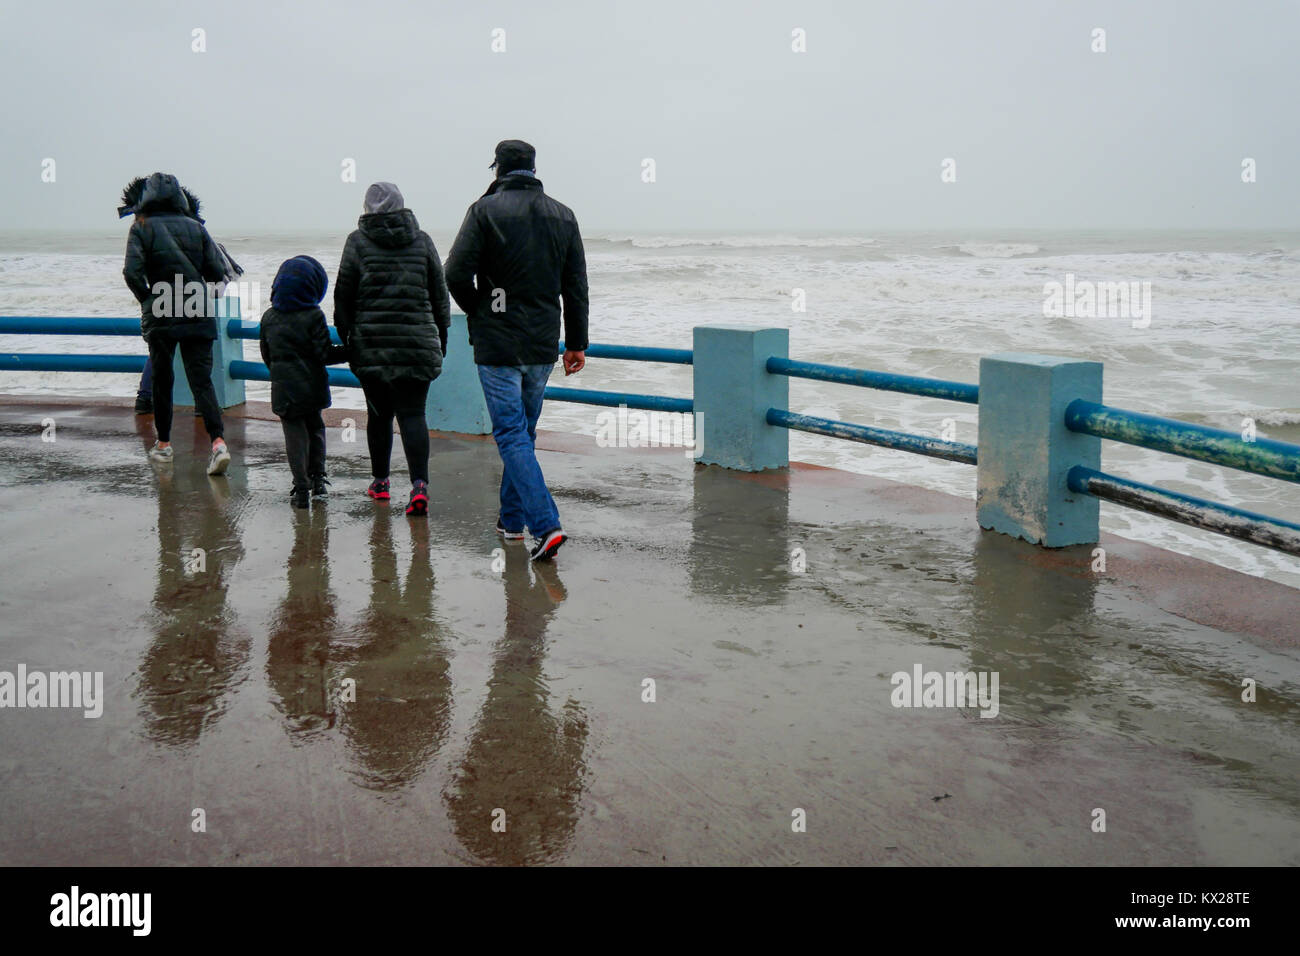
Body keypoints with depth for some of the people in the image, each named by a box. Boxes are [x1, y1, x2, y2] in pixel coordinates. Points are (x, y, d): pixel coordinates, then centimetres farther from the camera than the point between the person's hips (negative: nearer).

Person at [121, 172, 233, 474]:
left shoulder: (142, 228, -2)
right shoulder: (196, 227, 5)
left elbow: (132, 272, -13)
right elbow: (218, 271, 0)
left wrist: (146, 300, 3)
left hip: (160, 316, -1)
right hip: (199, 314, 1)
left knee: (162, 378, 15)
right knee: (202, 379, -1)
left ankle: (163, 443, 23)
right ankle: (218, 442, -18)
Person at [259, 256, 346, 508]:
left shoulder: (269, 317, 3)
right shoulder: (313, 316, -10)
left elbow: (266, 355, 11)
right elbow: (324, 354, -12)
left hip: (283, 389, 2)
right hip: (312, 387, -2)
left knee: (295, 433, 5)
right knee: (315, 428, 19)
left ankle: (301, 487, -1)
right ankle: (317, 478, 18)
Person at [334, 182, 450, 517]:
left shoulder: (357, 241, 2)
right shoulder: (421, 240, 7)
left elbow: (344, 295, 2)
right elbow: (440, 292, 9)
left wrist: (344, 337, 11)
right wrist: (441, 334, 18)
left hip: (371, 344, 0)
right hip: (417, 344, 0)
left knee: (378, 413, 12)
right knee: (412, 413, -2)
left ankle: (380, 481, 22)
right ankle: (419, 484, -17)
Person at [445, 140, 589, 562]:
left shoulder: (486, 210, -7)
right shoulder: (563, 216, 7)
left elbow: (456, 274, -12)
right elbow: (576, 287, 8)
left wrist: (478, 311, 6)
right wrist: (577, 343, 14)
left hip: (498, 343, -5)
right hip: (543, 345, 5)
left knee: (512, 434, -4)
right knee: (524, 430, 18)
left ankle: (545, 525, -16)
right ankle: (512, 518, 28)